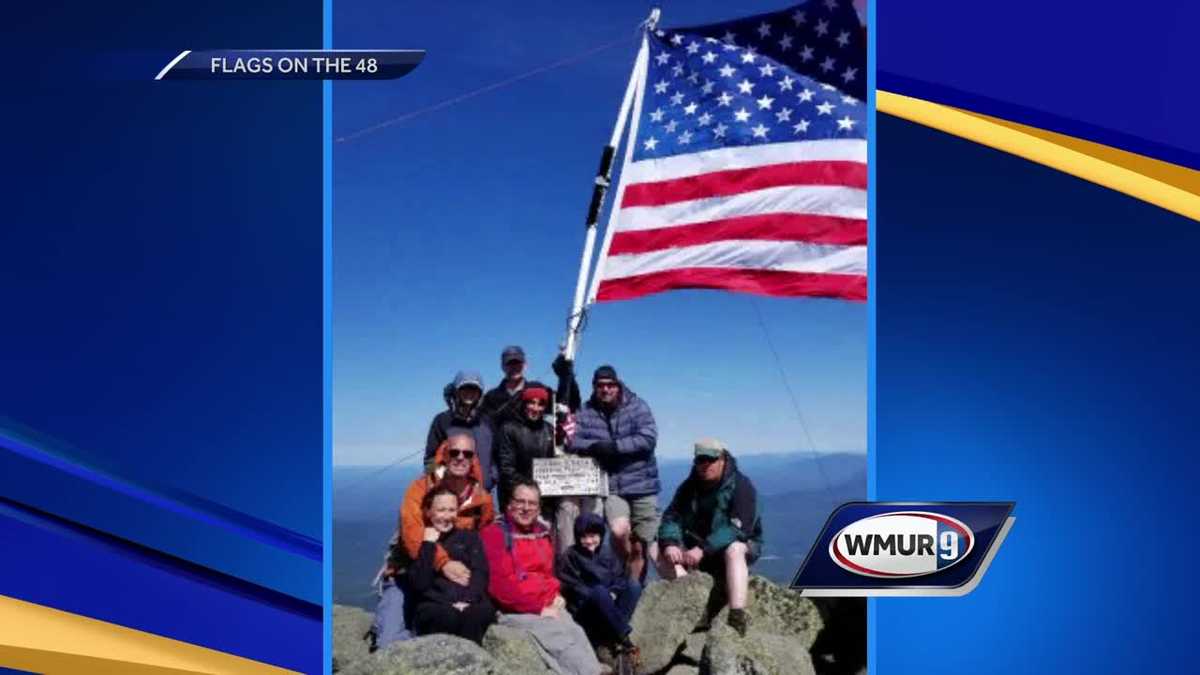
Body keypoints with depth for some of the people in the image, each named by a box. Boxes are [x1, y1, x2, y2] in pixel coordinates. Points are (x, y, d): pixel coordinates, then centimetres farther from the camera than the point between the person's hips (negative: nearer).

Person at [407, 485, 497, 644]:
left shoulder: (470, 537, 22)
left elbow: (480, 575, 6)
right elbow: (419, 584, -2)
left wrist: (466, 600, -12)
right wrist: (428, 545, -2)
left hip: (471, 604, 1)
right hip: (433, 606, -1)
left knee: (481, 612, -35)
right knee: (448, 615, -37)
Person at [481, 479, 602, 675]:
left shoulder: (542, 533, 18)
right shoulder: (494, 533, -4)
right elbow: (500, 585, -13)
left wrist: (556, 596, 6)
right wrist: (540, 607, -13)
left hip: (549, 607, 6)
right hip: (515, 611, -6)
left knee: (577, 634, -22)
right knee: (564, 639, -27)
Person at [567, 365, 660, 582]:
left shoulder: (637, 406, -2)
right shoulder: (586, 413, 2)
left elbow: (648, 438, -13)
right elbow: (572, 442, -6)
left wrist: (615, 446, -20)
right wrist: (595, 446, -24)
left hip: (642, 485, 0)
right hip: (612, 486, 0)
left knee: (640, 545, 6)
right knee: (619, 530, -25)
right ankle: (625, 575, 1)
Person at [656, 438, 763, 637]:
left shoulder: (741, 486, -16)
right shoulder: (689, 487, 1)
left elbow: (737, 527, -28)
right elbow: (672, 518, -7)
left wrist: (703, 549, -39)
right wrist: (669, 544, -30)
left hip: (741, 544, -5)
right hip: (698, 547, 6)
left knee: (733, 550, -40)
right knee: (664, 556, -16)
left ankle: (737, 616, -48)